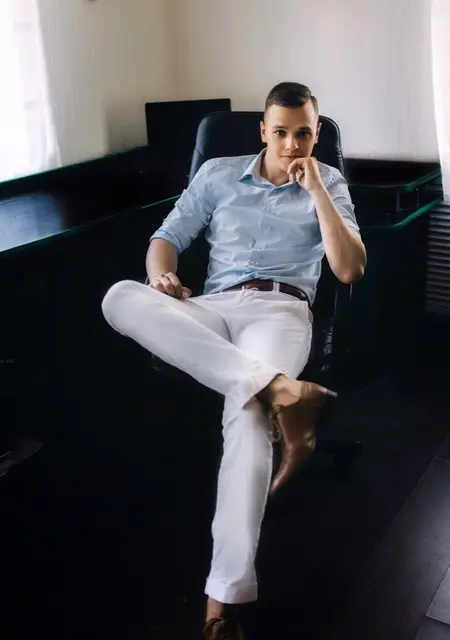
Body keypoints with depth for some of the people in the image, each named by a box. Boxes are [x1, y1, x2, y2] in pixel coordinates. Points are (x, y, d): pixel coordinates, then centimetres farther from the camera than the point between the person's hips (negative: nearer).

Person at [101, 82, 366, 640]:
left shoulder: (329, 184, 16)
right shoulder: (218, 174, 19)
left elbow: (350, 269, 3)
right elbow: (166, 238, 16)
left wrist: (315, 188, -2)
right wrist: (161, 275, -9)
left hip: (281, 310, -2)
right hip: (212, 310, 3)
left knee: (246, 411, -37)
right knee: (121, 297, -31)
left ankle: (225, 593, -37)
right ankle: (280, 389, -40)